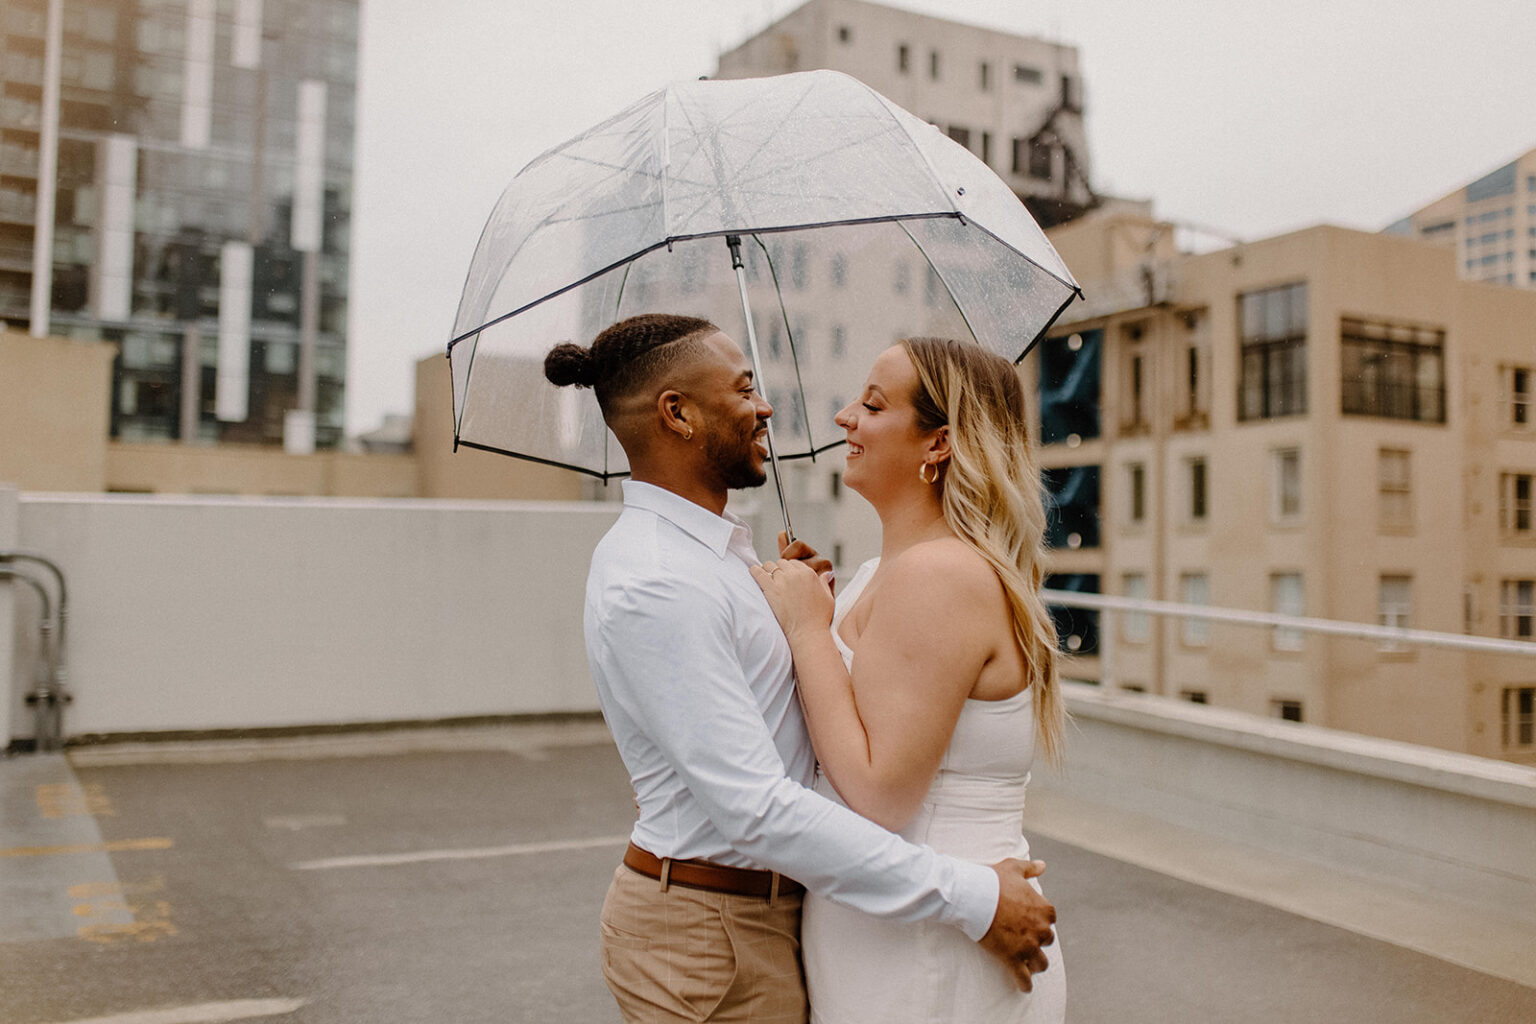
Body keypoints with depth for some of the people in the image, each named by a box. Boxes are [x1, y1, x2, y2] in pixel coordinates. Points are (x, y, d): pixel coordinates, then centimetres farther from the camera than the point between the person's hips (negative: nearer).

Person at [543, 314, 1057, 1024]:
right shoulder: (652, 586, -25)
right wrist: (972, 901, -27)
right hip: (710, 936, -9)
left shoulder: (711, 547, 9)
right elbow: (756, 811, -30)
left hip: (762, 905, 9)